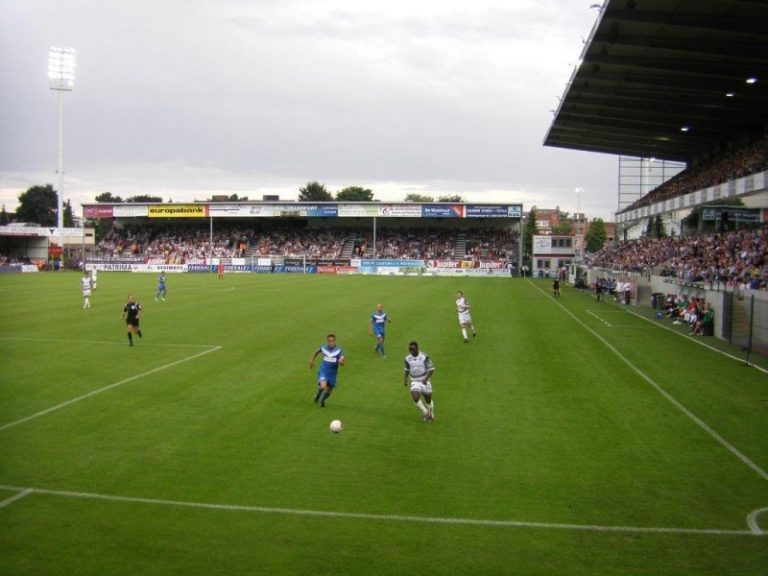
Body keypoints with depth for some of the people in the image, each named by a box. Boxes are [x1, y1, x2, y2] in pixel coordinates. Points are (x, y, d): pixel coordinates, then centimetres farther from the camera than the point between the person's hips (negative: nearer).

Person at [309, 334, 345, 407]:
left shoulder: (339, 350, -14)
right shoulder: (323, 348, -8)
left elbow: (342, 363, -22)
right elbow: (317, 351, 16)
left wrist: (341, 362, -45)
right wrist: (312, 360, 23)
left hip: (332, 374, 1)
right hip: (323, 371, -1)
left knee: (328, 391, 13)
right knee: (323, 386, -26)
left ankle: (322, 400, 48)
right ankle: (317, 395, 9)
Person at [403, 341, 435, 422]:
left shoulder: (425, 357, -15)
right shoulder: (408, 358, -2)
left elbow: (431, 369, -10)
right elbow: (407, 370, 14)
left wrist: (426, 379, -21)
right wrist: (405, 379, 2)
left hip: (424, 381, -2)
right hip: (415, 382, 2)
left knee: (428, 400, 9)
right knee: (415, 398, -20)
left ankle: (431, 415, 36)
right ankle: (425, 413, 2)